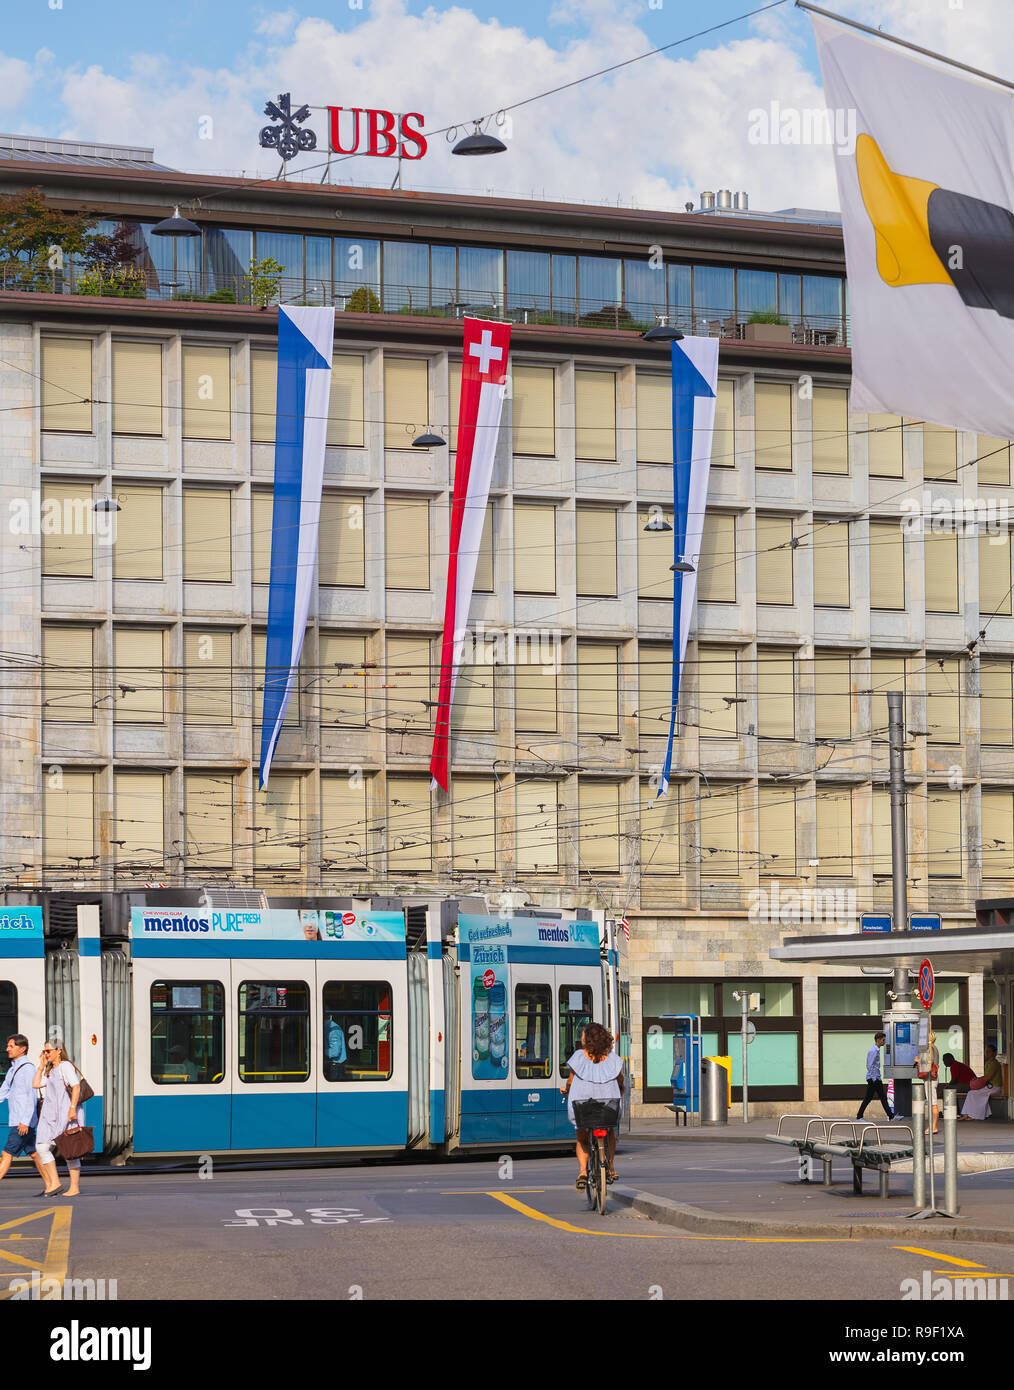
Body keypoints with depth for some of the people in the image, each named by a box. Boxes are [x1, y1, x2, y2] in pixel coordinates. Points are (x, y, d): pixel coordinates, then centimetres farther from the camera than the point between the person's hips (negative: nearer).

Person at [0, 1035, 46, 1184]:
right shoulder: (12, 1070, 17)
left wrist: (25, 1121, -24)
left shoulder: (28, 1069, -12)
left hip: (23, 1123, -9)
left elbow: (31, 1097, -18)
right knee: (34, 1154, 11)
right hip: (15, 1120, 9)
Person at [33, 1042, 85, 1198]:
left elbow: (76, 1086, -18)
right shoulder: (51, 1071, 21)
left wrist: (72, 1108, -26)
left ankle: (74, 1187, 1)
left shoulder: (66, 1066, -8)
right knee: (42, 1147, -1)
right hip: (52, 1115, 9)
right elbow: (36, 1084, 17)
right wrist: (41, 1066, 13)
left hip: (66, 1113, -9)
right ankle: (54, 1184, 2)